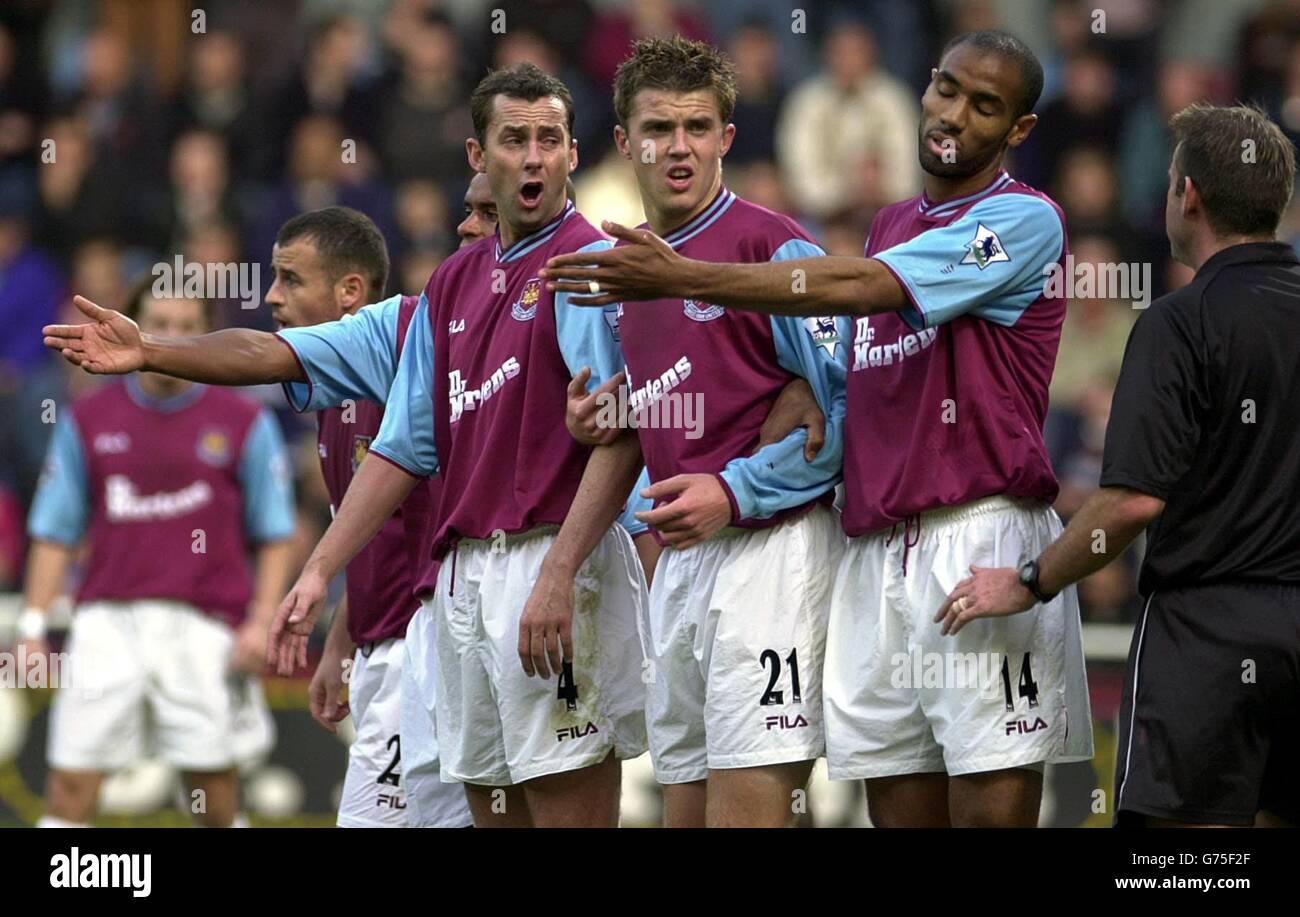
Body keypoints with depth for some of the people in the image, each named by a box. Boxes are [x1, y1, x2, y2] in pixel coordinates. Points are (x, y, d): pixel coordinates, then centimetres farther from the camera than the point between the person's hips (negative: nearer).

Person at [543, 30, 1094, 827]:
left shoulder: (1023, 221, -4)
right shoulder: (890, 227, 21)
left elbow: (856, 287, -15)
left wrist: (682, 278, -16)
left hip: (982, 540, -7)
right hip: (877, 547, 7)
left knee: (991, 807, -10)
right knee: (899, 809, 5)